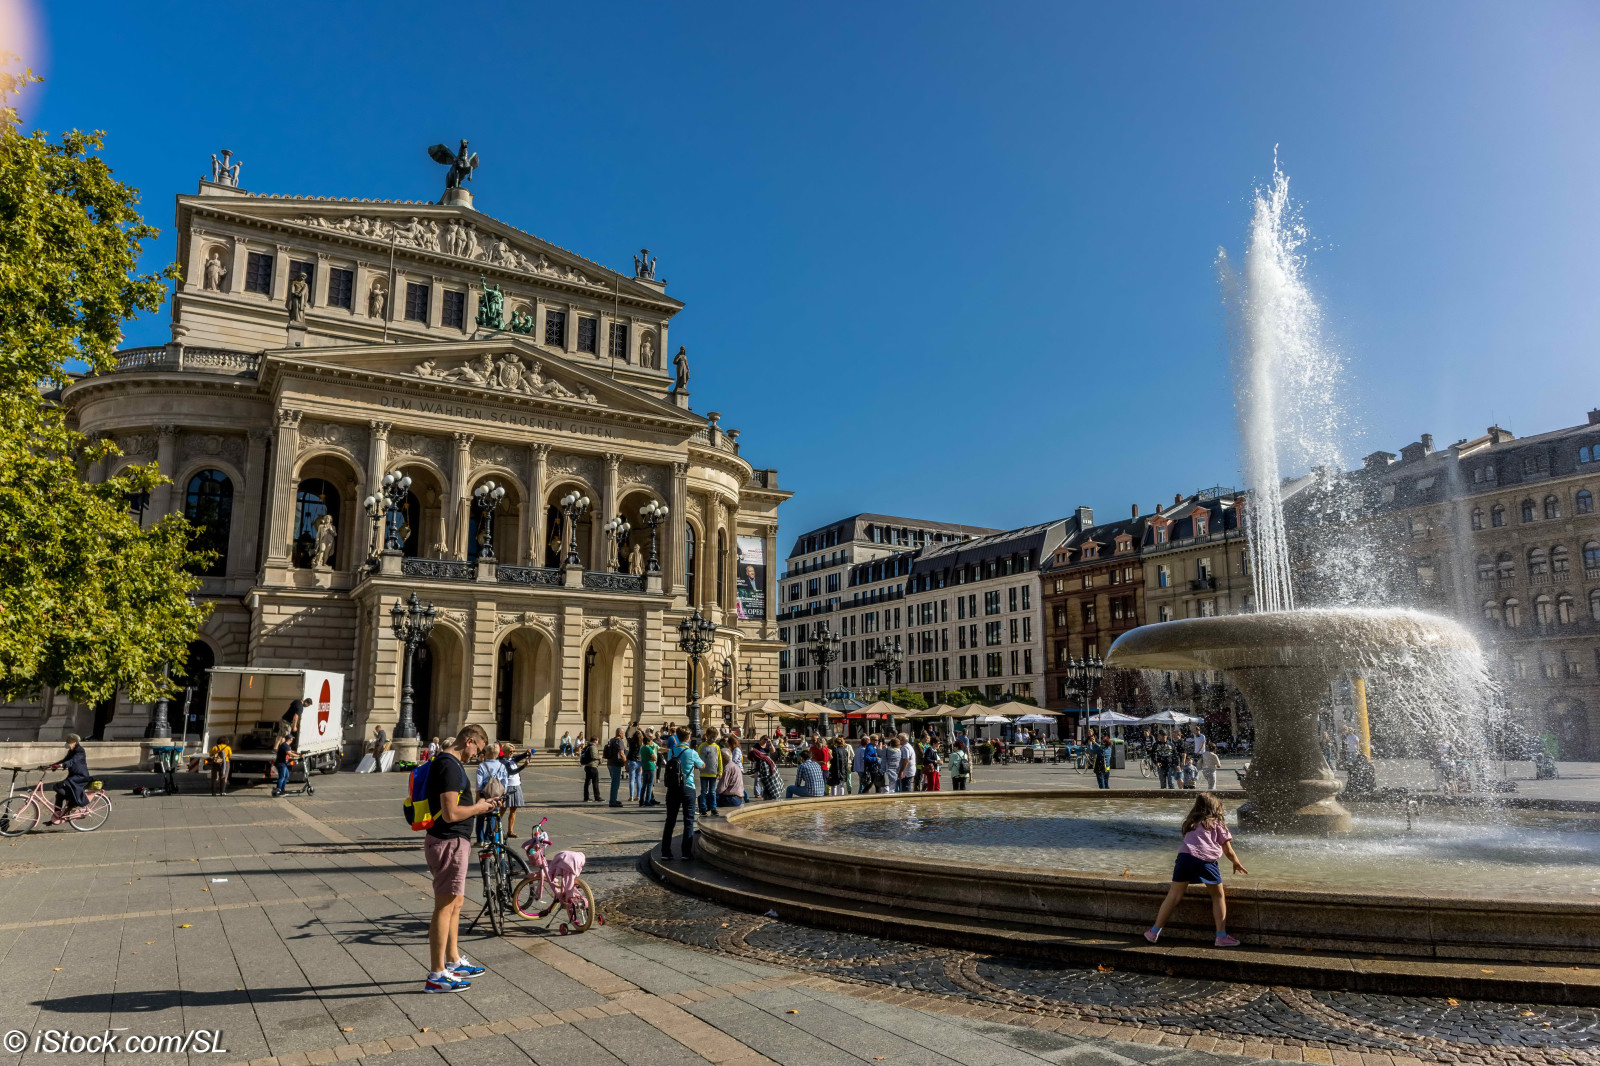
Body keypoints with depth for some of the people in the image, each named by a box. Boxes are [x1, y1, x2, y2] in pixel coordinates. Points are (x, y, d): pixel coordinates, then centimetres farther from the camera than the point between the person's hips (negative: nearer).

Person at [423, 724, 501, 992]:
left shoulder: (444, 762, 14)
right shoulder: (450, 766, -20)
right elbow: (451, 814, -25)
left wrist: (480, 805, 13)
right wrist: (478, 808, -9)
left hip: (453, 842, 11)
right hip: (449, 843, -11)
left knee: (455, 903, 19)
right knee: (445, 907, -5)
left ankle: (453, 961, 30)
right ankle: (436, 976, 1)